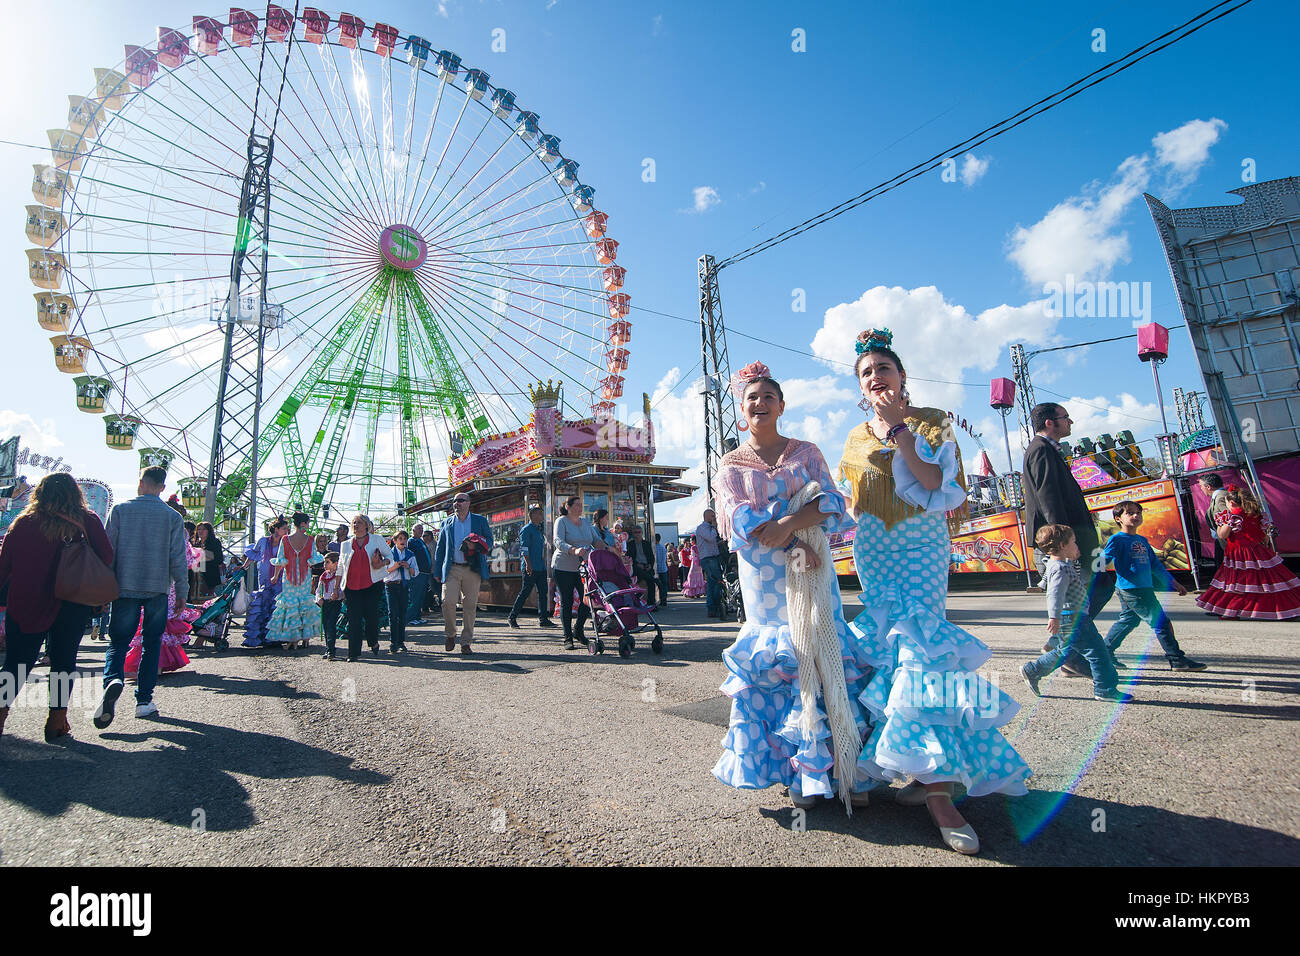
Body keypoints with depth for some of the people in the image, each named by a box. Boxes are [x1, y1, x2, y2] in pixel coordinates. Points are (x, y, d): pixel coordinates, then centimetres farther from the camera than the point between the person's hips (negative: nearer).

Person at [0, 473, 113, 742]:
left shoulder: (23, 522, 2)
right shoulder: (86, 521, -3)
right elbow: (107, 556, -6)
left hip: (25, 604, 1)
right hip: (72, 605, -1)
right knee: (64, 659, 8)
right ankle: (57, 720, 12)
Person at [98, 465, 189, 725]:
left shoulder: (120, 510, -1)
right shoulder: (173, 517, -1)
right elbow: (178, 558, -2)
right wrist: (181, 591, 7)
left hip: (125, 587, 0)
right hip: (157, 589, 0)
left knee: (118, 641, 7)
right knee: (152, 644, 10)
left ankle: (113, 679, -23)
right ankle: (144, 701, 12)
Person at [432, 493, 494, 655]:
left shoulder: (480, 521, 9)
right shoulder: (447, 523, 14)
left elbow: (489, 542, 7)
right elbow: (440, 549, 15)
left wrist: (475, 546, -14)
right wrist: (437, 572, 9)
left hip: (473, 570, -1)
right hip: (452, 569, 1)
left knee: (470, 606, 0)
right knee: (448, 601, -14)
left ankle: (466, 643, 11)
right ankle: (451, 634, 11)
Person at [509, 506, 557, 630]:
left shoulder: (539, 530, 19)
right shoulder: (526, 530, -7)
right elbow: (524, 549, -14)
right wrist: (528, 565, -21)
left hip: (541, 567, 8)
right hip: (530, 568, -8)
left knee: (543, 592, 5)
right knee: (525, 592, -4)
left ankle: (543, 619, 8)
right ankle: (512, 618, 6)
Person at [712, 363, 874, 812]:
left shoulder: (806, 452, 12)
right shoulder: (731, 465, 9)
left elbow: (833, 504, -1)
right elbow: (739, 524, -4)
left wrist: (787, 523, -17)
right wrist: (792, 544, -16)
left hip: (811, 570, 1)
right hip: (764, 577, 0)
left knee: (828, 658, -1)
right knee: (779, 665, 0)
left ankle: (846, 769, 11)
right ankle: (803, 774, 13)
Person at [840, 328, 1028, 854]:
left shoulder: (932, 421, 1)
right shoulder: (857, 438, 14)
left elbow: (934, 483, -16)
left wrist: (897, 429, -16)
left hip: (921, 551, -4)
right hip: (873, 555, 4)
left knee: (916, 648, -15)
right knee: (893, 648, 1)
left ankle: (932, 780, -10)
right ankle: (930, 772, 14)